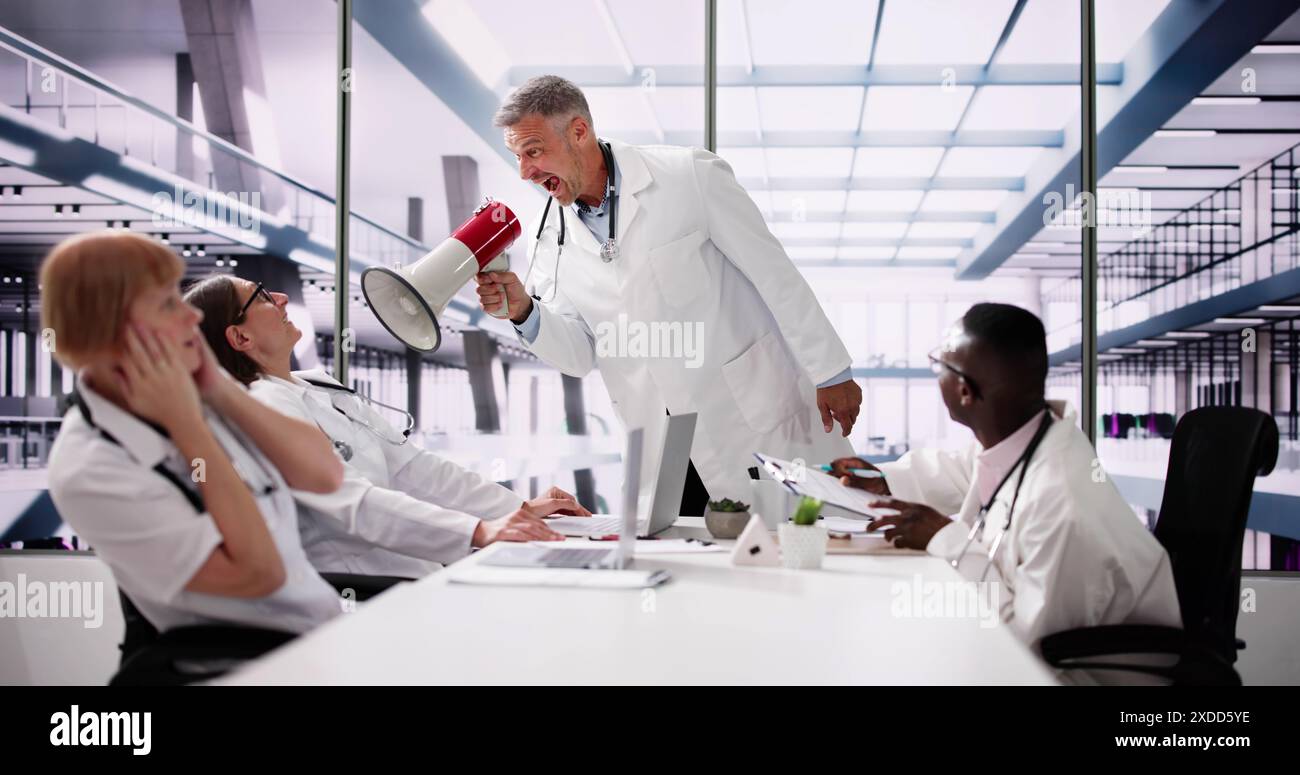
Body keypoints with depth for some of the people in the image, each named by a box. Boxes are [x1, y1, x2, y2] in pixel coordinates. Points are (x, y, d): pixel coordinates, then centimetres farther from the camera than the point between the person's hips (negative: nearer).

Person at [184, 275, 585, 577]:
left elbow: (412, 466, 12)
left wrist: (520, 507, 3)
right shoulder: (265, 409, -11)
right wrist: (479, 532, -35)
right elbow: (353, 502, -25)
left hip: (417, 570, 8)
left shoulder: (321, 387, 16)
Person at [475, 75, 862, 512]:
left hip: (761, 422, -3)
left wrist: (831, 373, -4)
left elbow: (775, 274, -7)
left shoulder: (691, 177, -10)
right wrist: (523, 311, -15)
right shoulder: (546, 239, 3)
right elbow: (580, 355, 4)